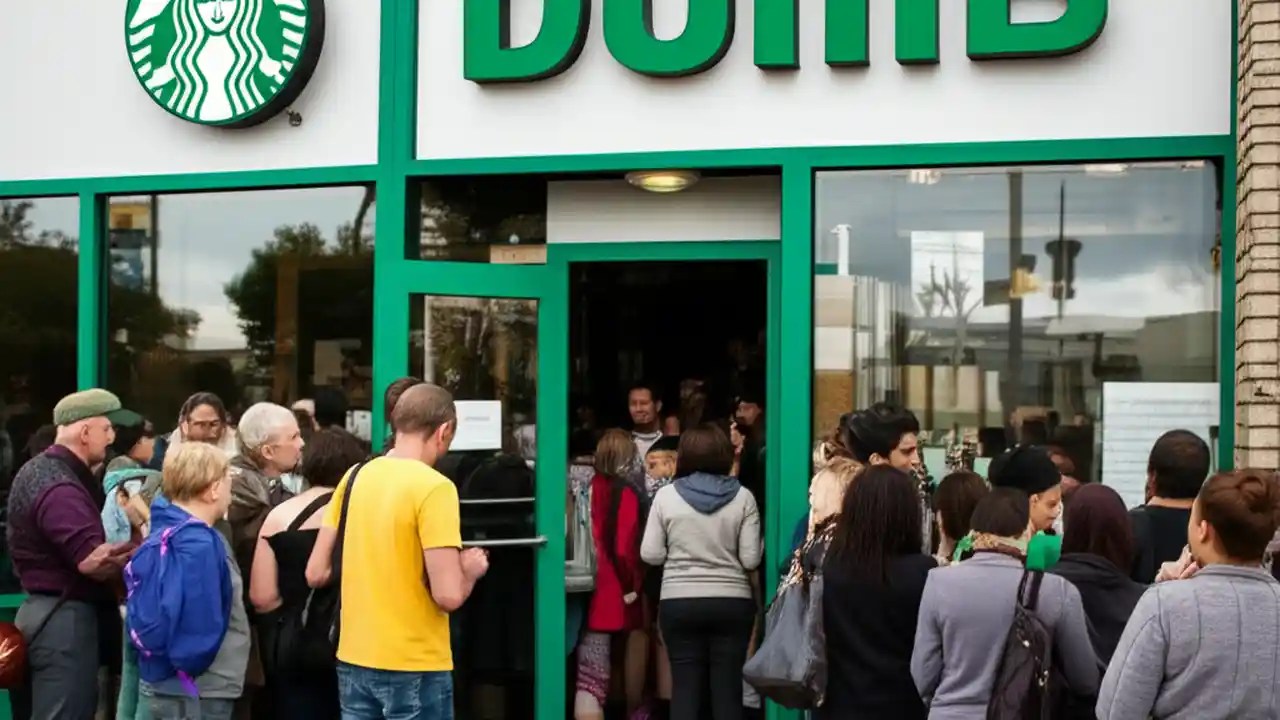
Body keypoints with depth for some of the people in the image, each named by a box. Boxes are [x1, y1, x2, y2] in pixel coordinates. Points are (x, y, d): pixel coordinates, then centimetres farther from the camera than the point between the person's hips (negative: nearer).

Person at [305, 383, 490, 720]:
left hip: (354, 660, 6)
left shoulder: (355, 477, 4)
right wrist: (470, 570, 0)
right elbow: (448, 595, -20)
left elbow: (316, 574, 7)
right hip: (414, 667, -6)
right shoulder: (434, 487, -15)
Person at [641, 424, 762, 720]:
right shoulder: (743, 497, -1)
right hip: (732, 602, 0)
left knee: (684, 685, 5)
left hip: (679, 602, 0)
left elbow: (650, 555, 0)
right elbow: (750, 559, -4)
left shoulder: (666, 495, -1)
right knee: (728, 686, 4)